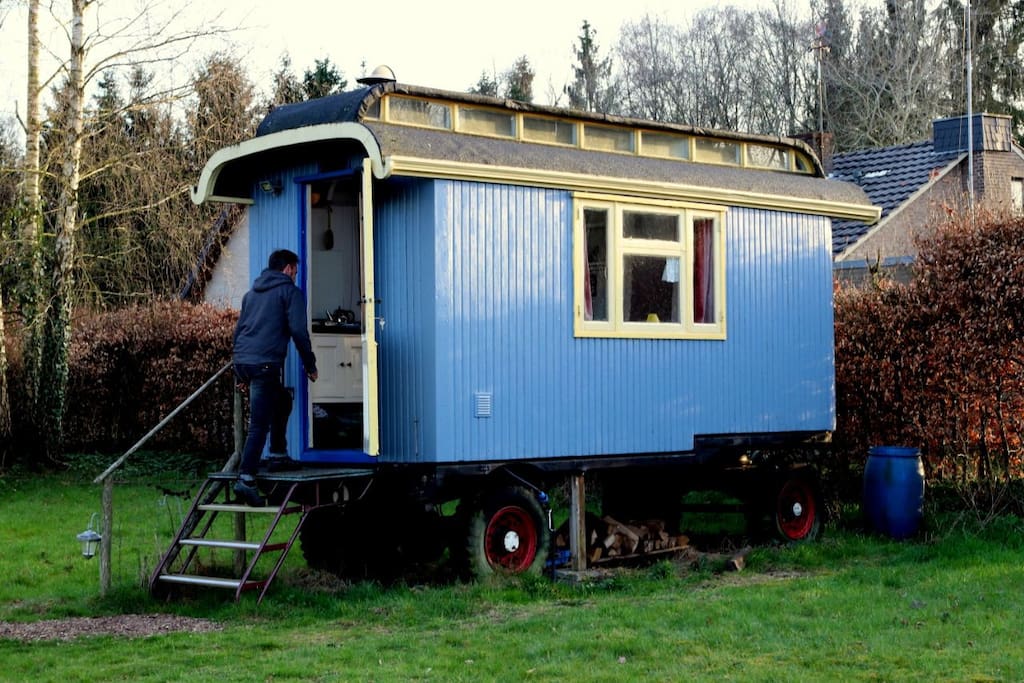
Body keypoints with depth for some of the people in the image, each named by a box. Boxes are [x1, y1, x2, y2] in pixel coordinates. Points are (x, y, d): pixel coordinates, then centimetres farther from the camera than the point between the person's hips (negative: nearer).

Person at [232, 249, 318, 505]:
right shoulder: (290, 291, 3)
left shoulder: (252, 293, 25)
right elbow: (298, 330, -6)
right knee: (259, 424, -8)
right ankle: (246, 479, -15)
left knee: (282, 400, 28)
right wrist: (310, 365, 4)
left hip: (242, 360, 7)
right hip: (266, 363, -7)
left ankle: (278, 453, 29)